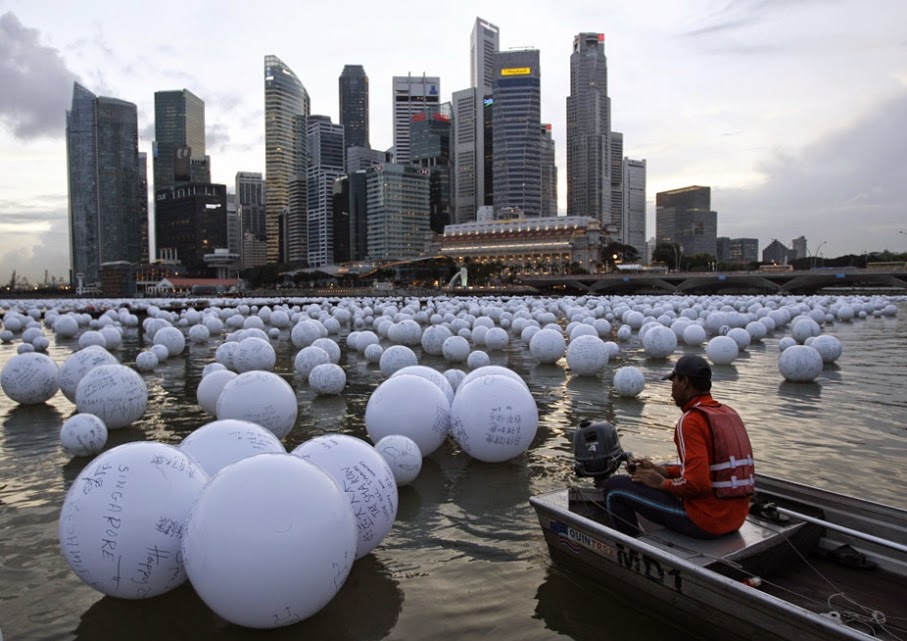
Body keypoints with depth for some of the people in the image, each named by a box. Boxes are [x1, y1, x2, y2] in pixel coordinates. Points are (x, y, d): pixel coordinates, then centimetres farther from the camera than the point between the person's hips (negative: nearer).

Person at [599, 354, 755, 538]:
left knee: (614, 487, 0)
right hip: (736, 518, 9)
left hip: (705, 522, -9)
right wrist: (659, 469, 10)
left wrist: (662, 483, -8)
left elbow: (697, 483, -27)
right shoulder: (729, 413, 9)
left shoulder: (691, 420, -19)